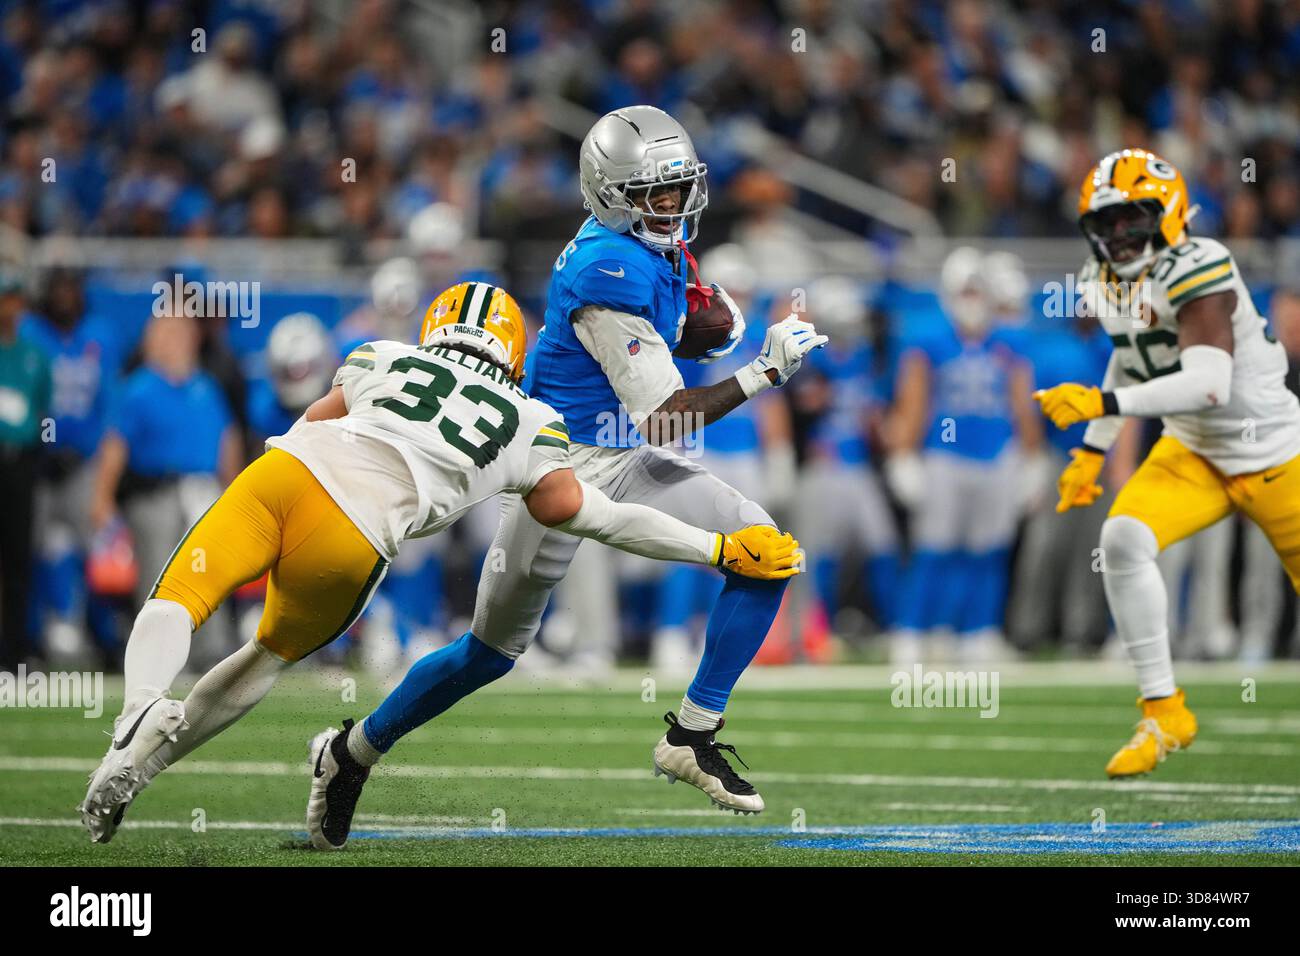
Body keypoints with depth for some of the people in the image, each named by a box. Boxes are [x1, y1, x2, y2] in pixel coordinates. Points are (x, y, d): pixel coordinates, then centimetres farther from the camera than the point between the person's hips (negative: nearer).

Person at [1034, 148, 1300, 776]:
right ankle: (1163, 713, -15)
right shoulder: (1109, 281, -1)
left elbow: (1208, 384, -39)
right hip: (1192, 452, 6)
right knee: (1123, 540, -21)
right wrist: (1092, 450, 18)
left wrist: (1101, 404, -43)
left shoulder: (1197, 272, -27)